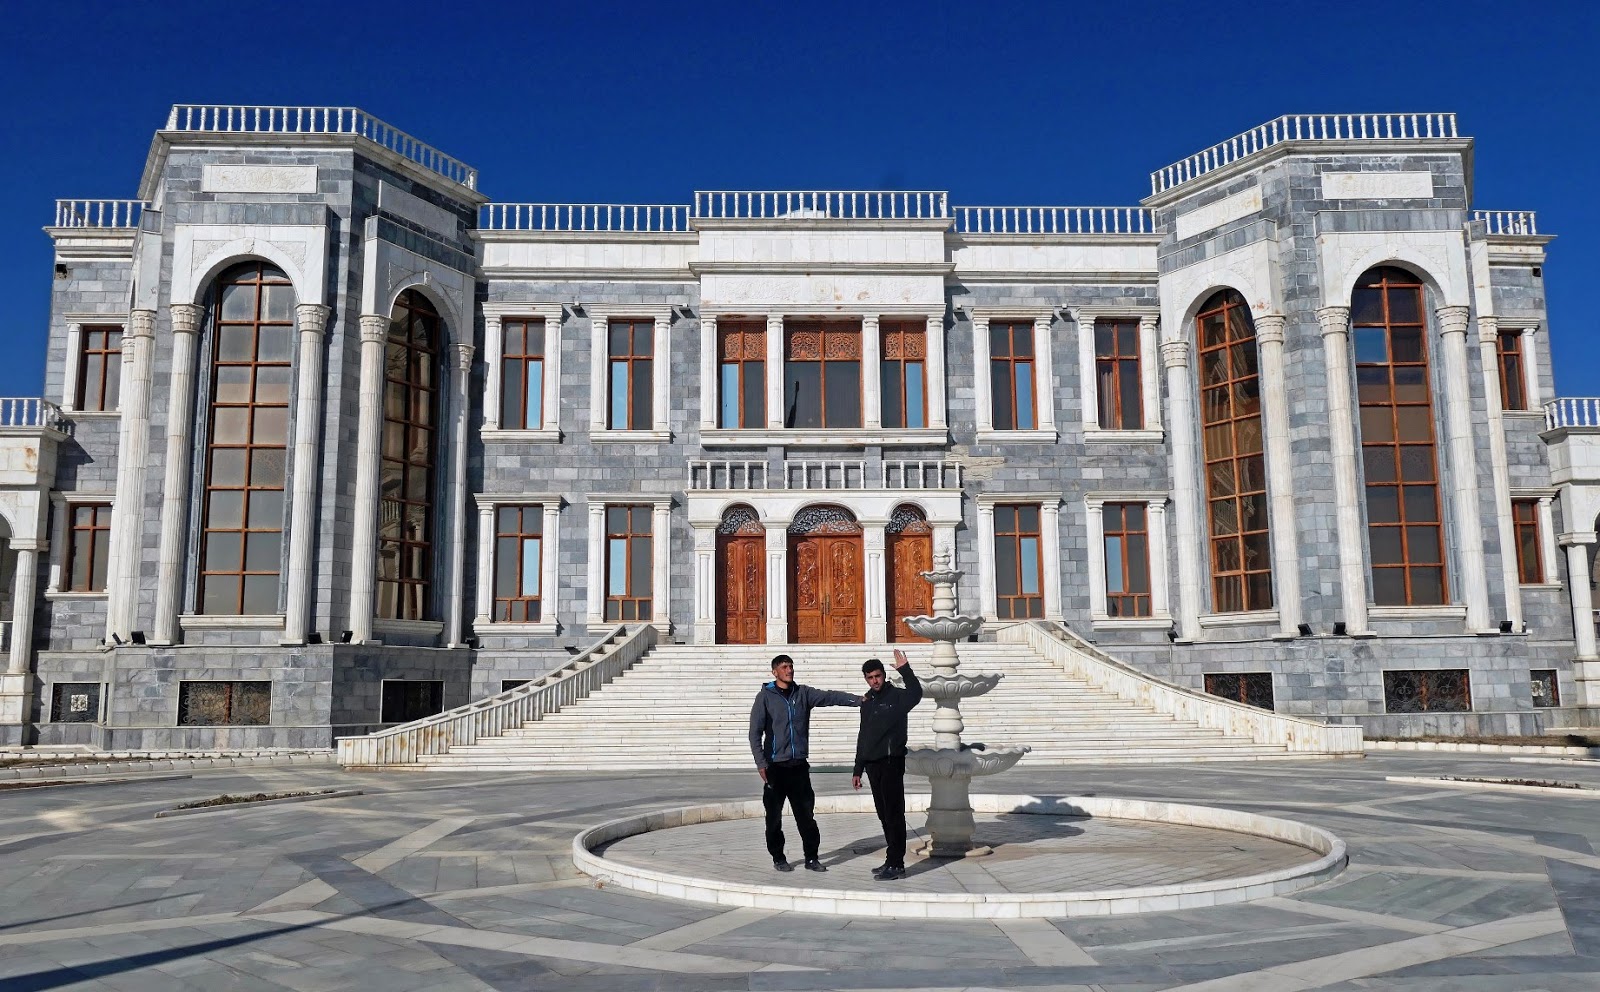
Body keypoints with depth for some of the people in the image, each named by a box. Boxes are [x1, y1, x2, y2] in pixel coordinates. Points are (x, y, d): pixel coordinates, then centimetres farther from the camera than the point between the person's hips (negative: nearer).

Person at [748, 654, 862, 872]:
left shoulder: (803, 693, 6)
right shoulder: (765, 697, -3)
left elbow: (830, 697, -4)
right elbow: (755, 732, -7)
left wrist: (859, 700, -17)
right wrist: (761, 763, -14)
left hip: (799, 766, 3)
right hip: (775, 766, -3)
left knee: (806, 814, 6)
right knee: (774, 816, 5)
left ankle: (812, 857, 15)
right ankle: (778, 858, 18)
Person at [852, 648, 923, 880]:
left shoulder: (896, 696, -5)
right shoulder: (867, 702, 15)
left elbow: (916, 694, -30)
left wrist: (905, 670, -36)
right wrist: (858, 770, 19)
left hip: (891, 763, -7)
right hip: (873, 765, 7)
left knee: (894, 814, -6)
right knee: (884, 815, 11)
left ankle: (896, 865, -3)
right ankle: (892, 860, 19)